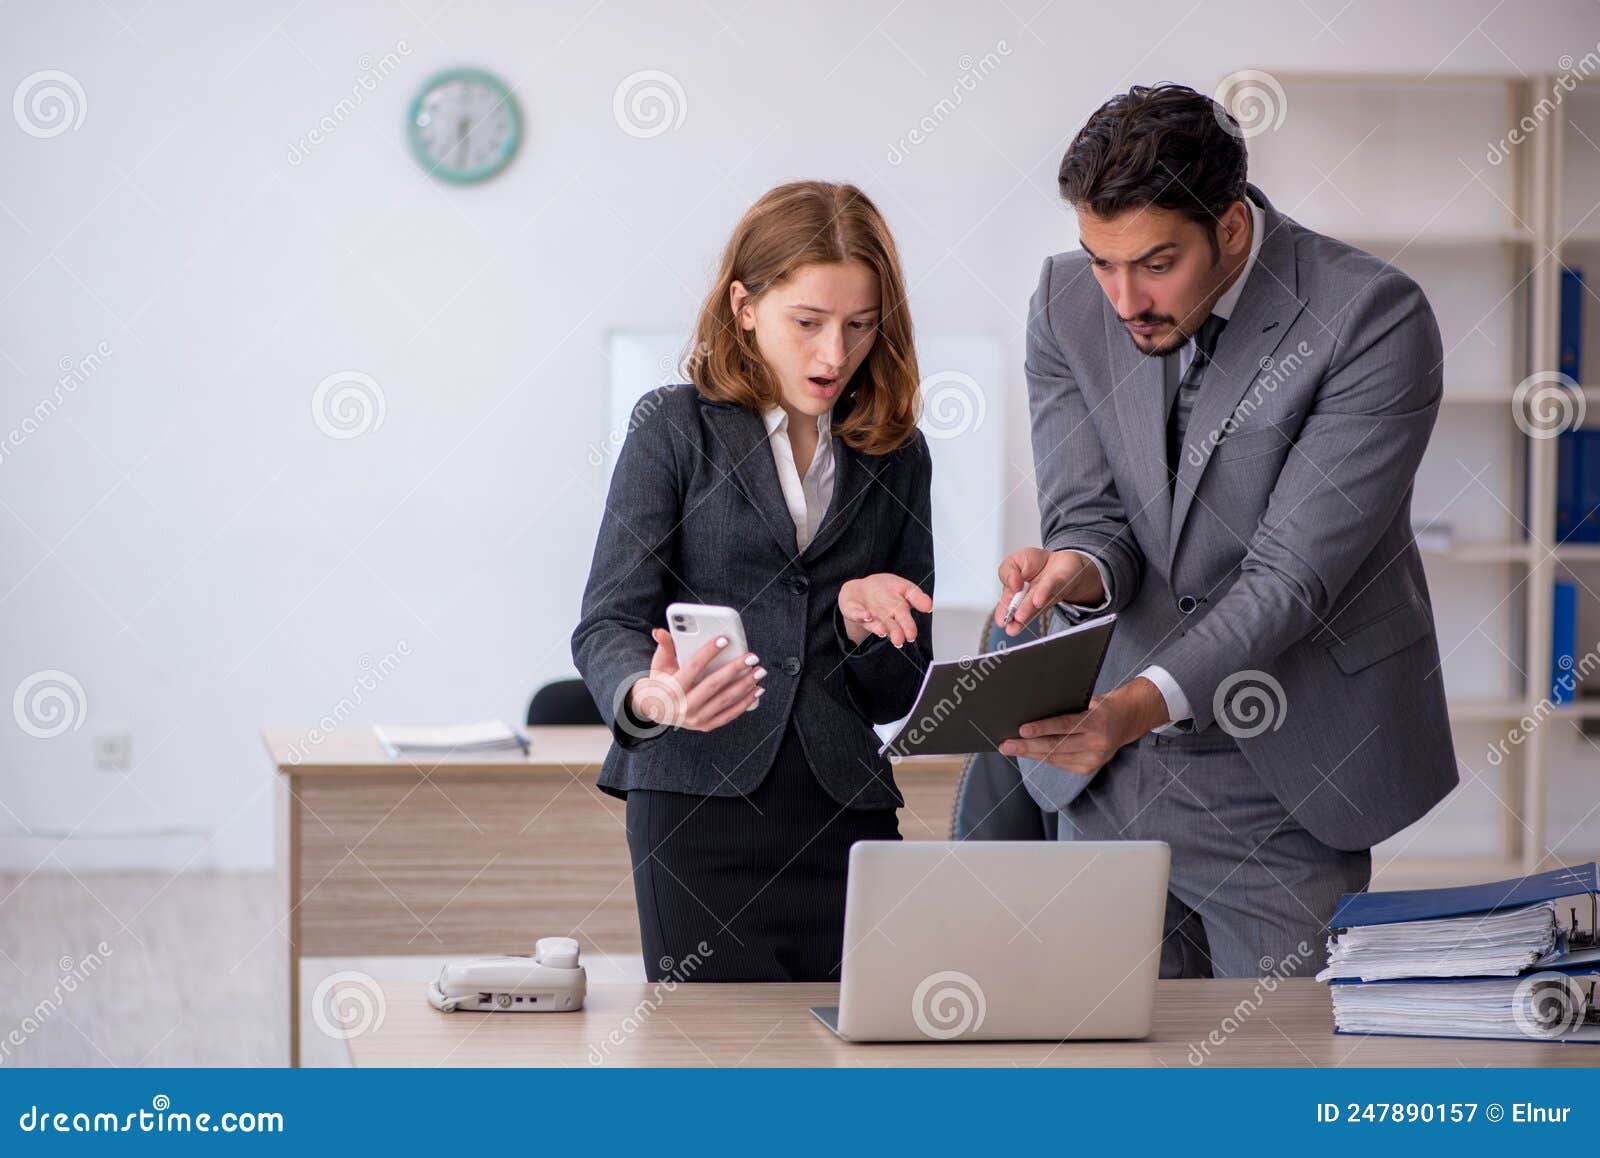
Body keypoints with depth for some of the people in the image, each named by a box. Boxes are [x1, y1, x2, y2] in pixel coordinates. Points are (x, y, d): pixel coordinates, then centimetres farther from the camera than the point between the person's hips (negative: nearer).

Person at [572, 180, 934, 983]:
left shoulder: (896, 455, 15)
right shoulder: (676, 428, 5)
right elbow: (607, 625, -3)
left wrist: (860, 619, -5)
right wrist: (650, 697, -26)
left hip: (844, 812, 3)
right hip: (699, 804, -3)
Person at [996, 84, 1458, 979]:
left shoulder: (1373, 319, -18)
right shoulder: (1069, 303, -2)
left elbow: (1294, 574, -22)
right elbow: (1092, 514, -1)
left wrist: (1142, 703, -35)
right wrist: (1077, 569, -27)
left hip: (1283, 779, -4)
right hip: (1107, 769, 4)